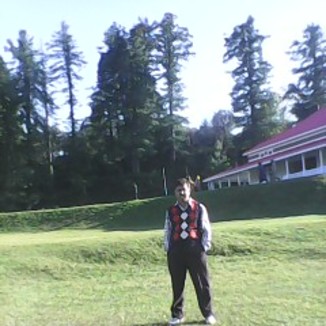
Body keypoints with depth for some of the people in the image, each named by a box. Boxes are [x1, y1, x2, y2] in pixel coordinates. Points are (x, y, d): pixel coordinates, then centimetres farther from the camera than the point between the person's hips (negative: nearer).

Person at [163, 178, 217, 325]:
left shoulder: (199, 208, 3)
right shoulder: (171, 211, 8)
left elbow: (206, 229, 3)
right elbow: (167, 231, 10)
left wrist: (205, 247, -5)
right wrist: (168, 248, 1)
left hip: (195, 249, -1)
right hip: (176, 250, 2)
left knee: (202, 283, 6)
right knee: (177, 284, 9)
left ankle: (208, 313, 22)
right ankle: (177, 314, 24)